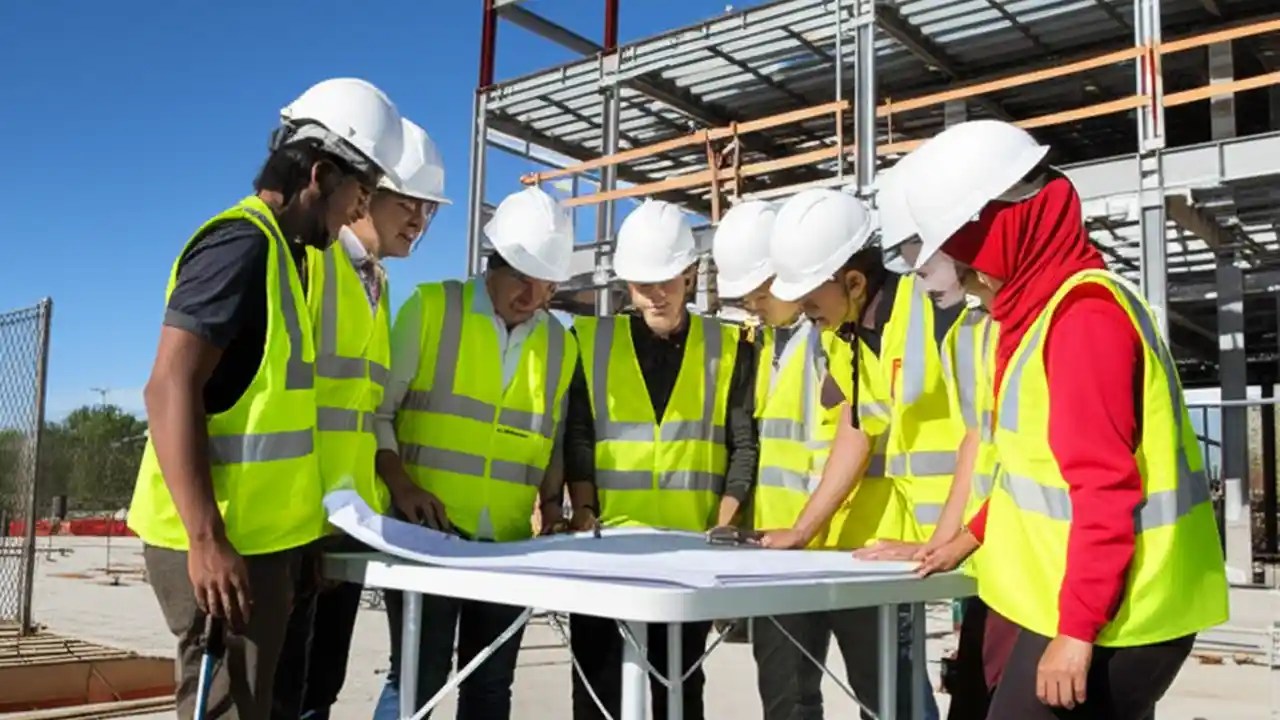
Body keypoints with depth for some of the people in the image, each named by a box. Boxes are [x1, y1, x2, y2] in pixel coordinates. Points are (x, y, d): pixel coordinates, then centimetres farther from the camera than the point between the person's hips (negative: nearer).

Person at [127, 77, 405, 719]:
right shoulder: (243, 244, -14)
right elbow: (170, 390, -22)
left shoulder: (279, 251, 14)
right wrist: (206, 539, -26)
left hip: (262, 537, 10)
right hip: (221, 544, -10)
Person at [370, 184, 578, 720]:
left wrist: (551, 504, 1)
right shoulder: (430, 308, -2)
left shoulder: (560, 343, 10)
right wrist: (401, 486, -16)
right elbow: (377, 410, -3)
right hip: (427, 534, -4)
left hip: (509, 541, 4)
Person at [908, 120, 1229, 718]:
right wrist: (971, 536, 27)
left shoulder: (1083, 311, -17)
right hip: (1080, 605, 9)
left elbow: (1107, 485, -22)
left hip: (1110, 619, -9)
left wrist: (1077, 626, -21)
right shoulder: (1052, 305, 13)